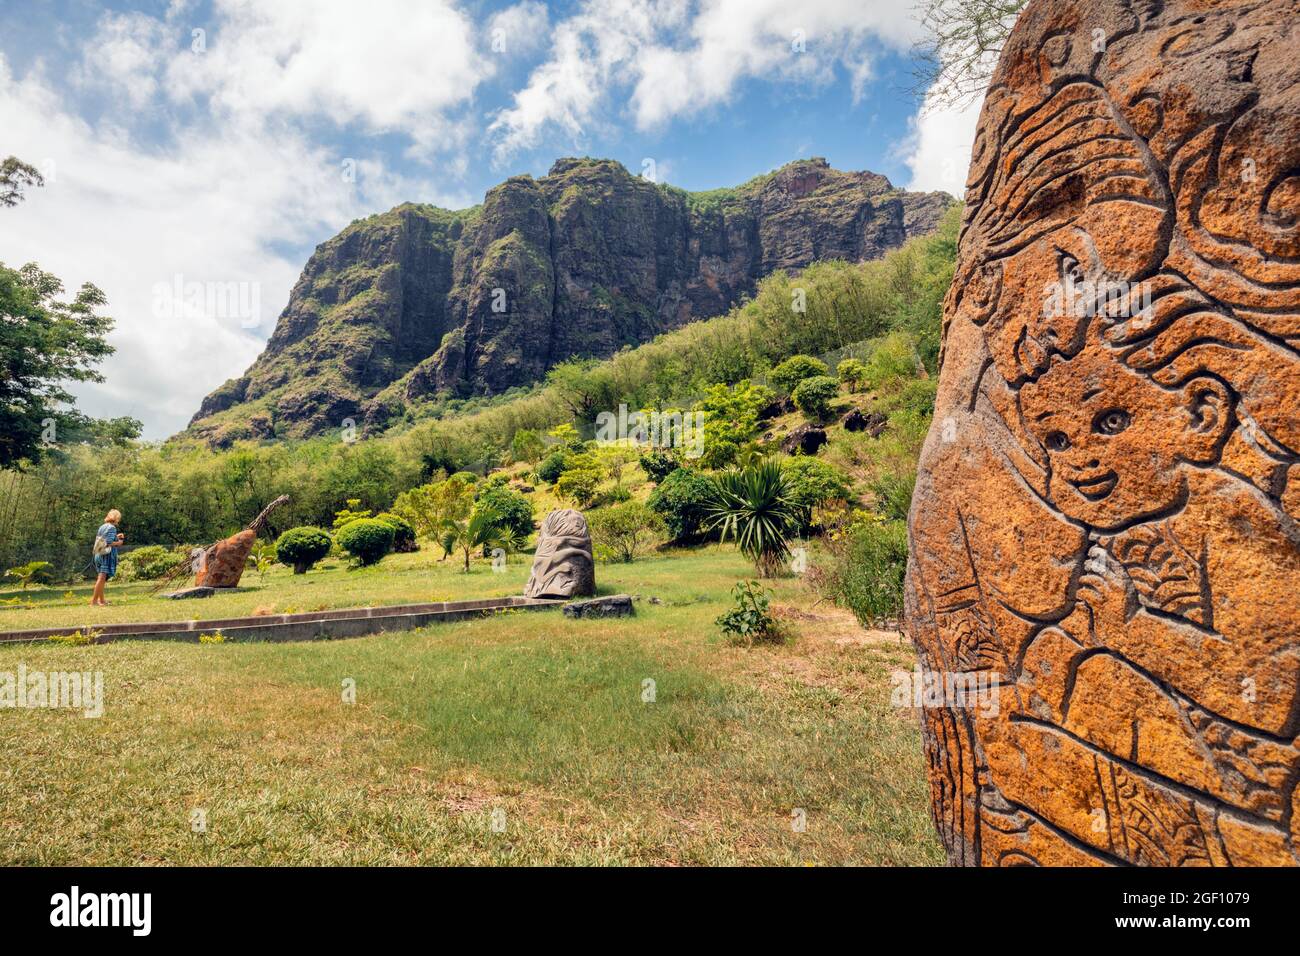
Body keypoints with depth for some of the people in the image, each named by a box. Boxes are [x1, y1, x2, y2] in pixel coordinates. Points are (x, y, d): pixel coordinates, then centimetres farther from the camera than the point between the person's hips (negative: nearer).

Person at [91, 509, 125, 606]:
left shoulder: (102, 527, 13)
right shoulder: (112, 528, -11)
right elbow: (108, 543, -19)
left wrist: (116, 537, 23)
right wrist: (118, 543, -3)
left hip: (99, 554, 9)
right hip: (107, 555, -9)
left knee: (101, 578, 17)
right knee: (102, 577, -8)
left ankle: (101, 600, 25)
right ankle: (94, 601, -11)